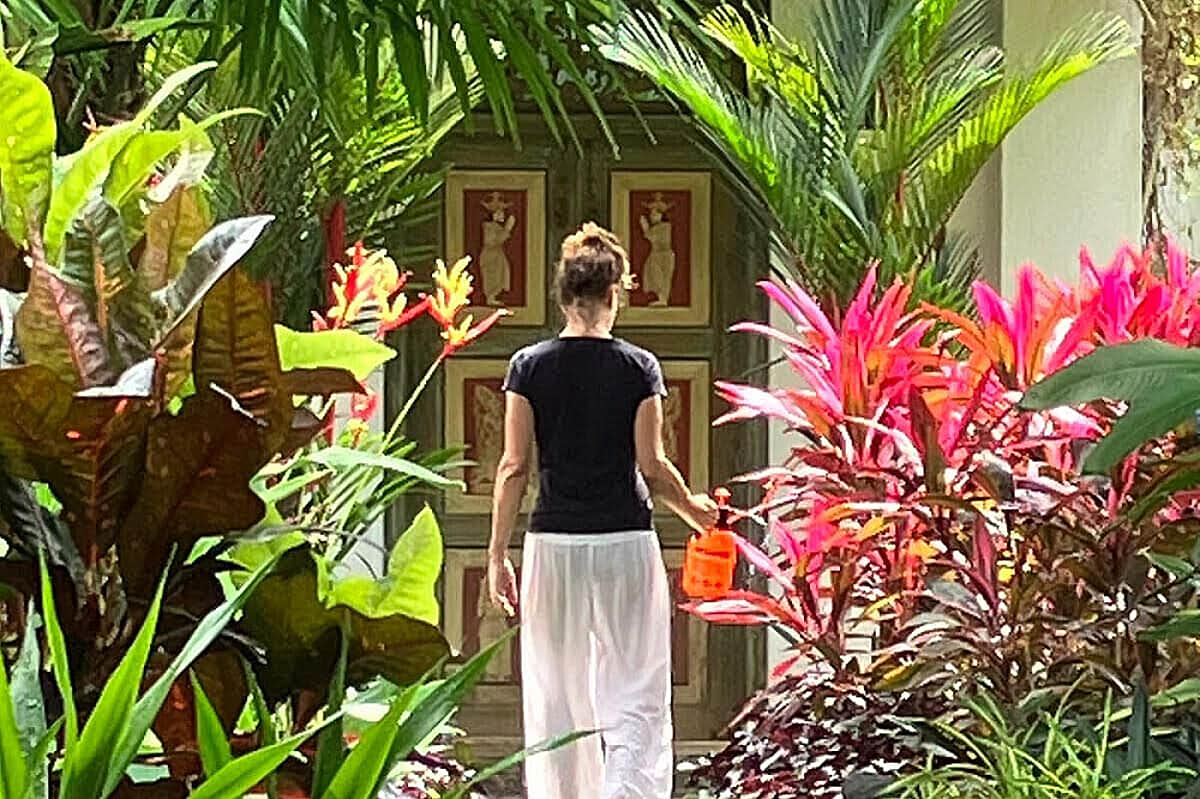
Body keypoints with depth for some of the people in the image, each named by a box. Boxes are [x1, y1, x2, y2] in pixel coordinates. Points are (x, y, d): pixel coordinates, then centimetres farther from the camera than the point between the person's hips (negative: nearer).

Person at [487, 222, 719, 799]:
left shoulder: (530, 366, 0)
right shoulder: (639, 368, -4)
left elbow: (514, 467, -2)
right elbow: (652, 465, -4)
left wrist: (498, 555, 3)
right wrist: (693, 509, 14)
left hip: (553, 545, 2)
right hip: (626, 543, -2)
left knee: (555, 696, 11)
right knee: (635, 696, 1)